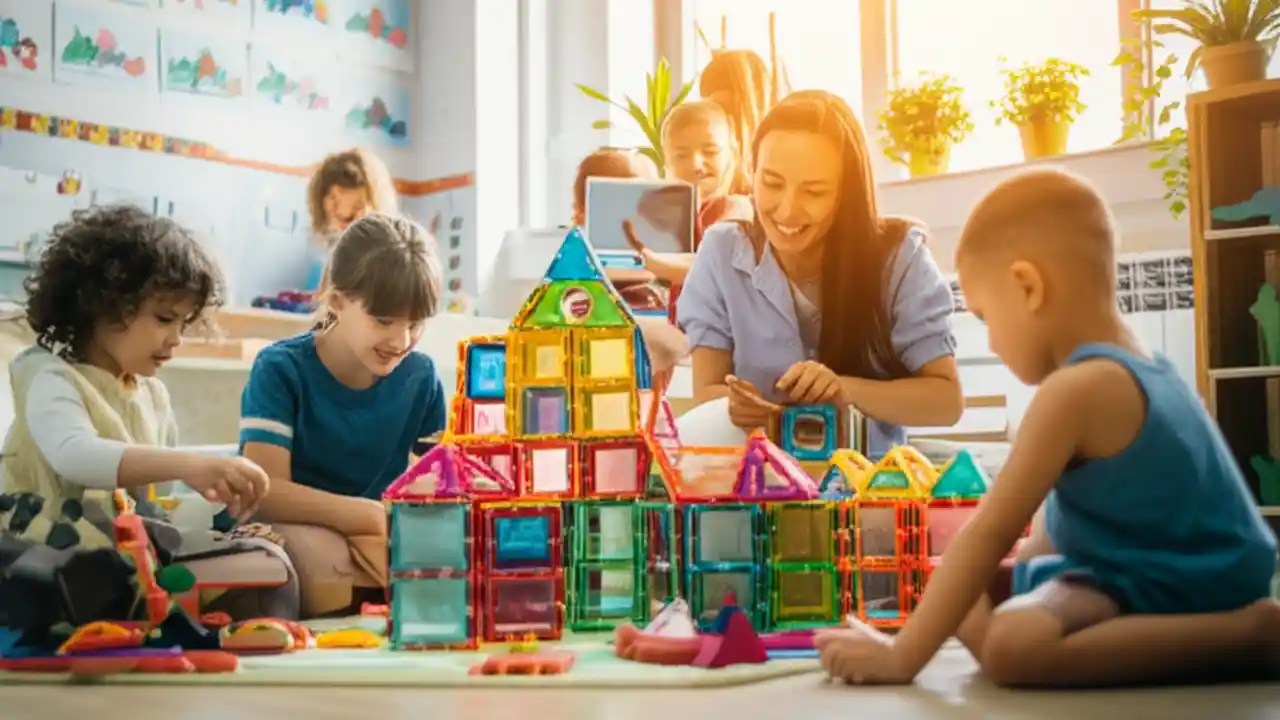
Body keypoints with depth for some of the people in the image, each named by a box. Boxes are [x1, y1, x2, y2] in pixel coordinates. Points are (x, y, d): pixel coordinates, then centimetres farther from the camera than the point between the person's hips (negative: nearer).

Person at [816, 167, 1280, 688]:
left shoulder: (1078, 388, -20)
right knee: (974, 598, 14)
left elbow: (991, 532, -20)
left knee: (1013, 645, -34)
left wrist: (901, 656, -16)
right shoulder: (1140, 368, 10)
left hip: (1169, 596, -10)